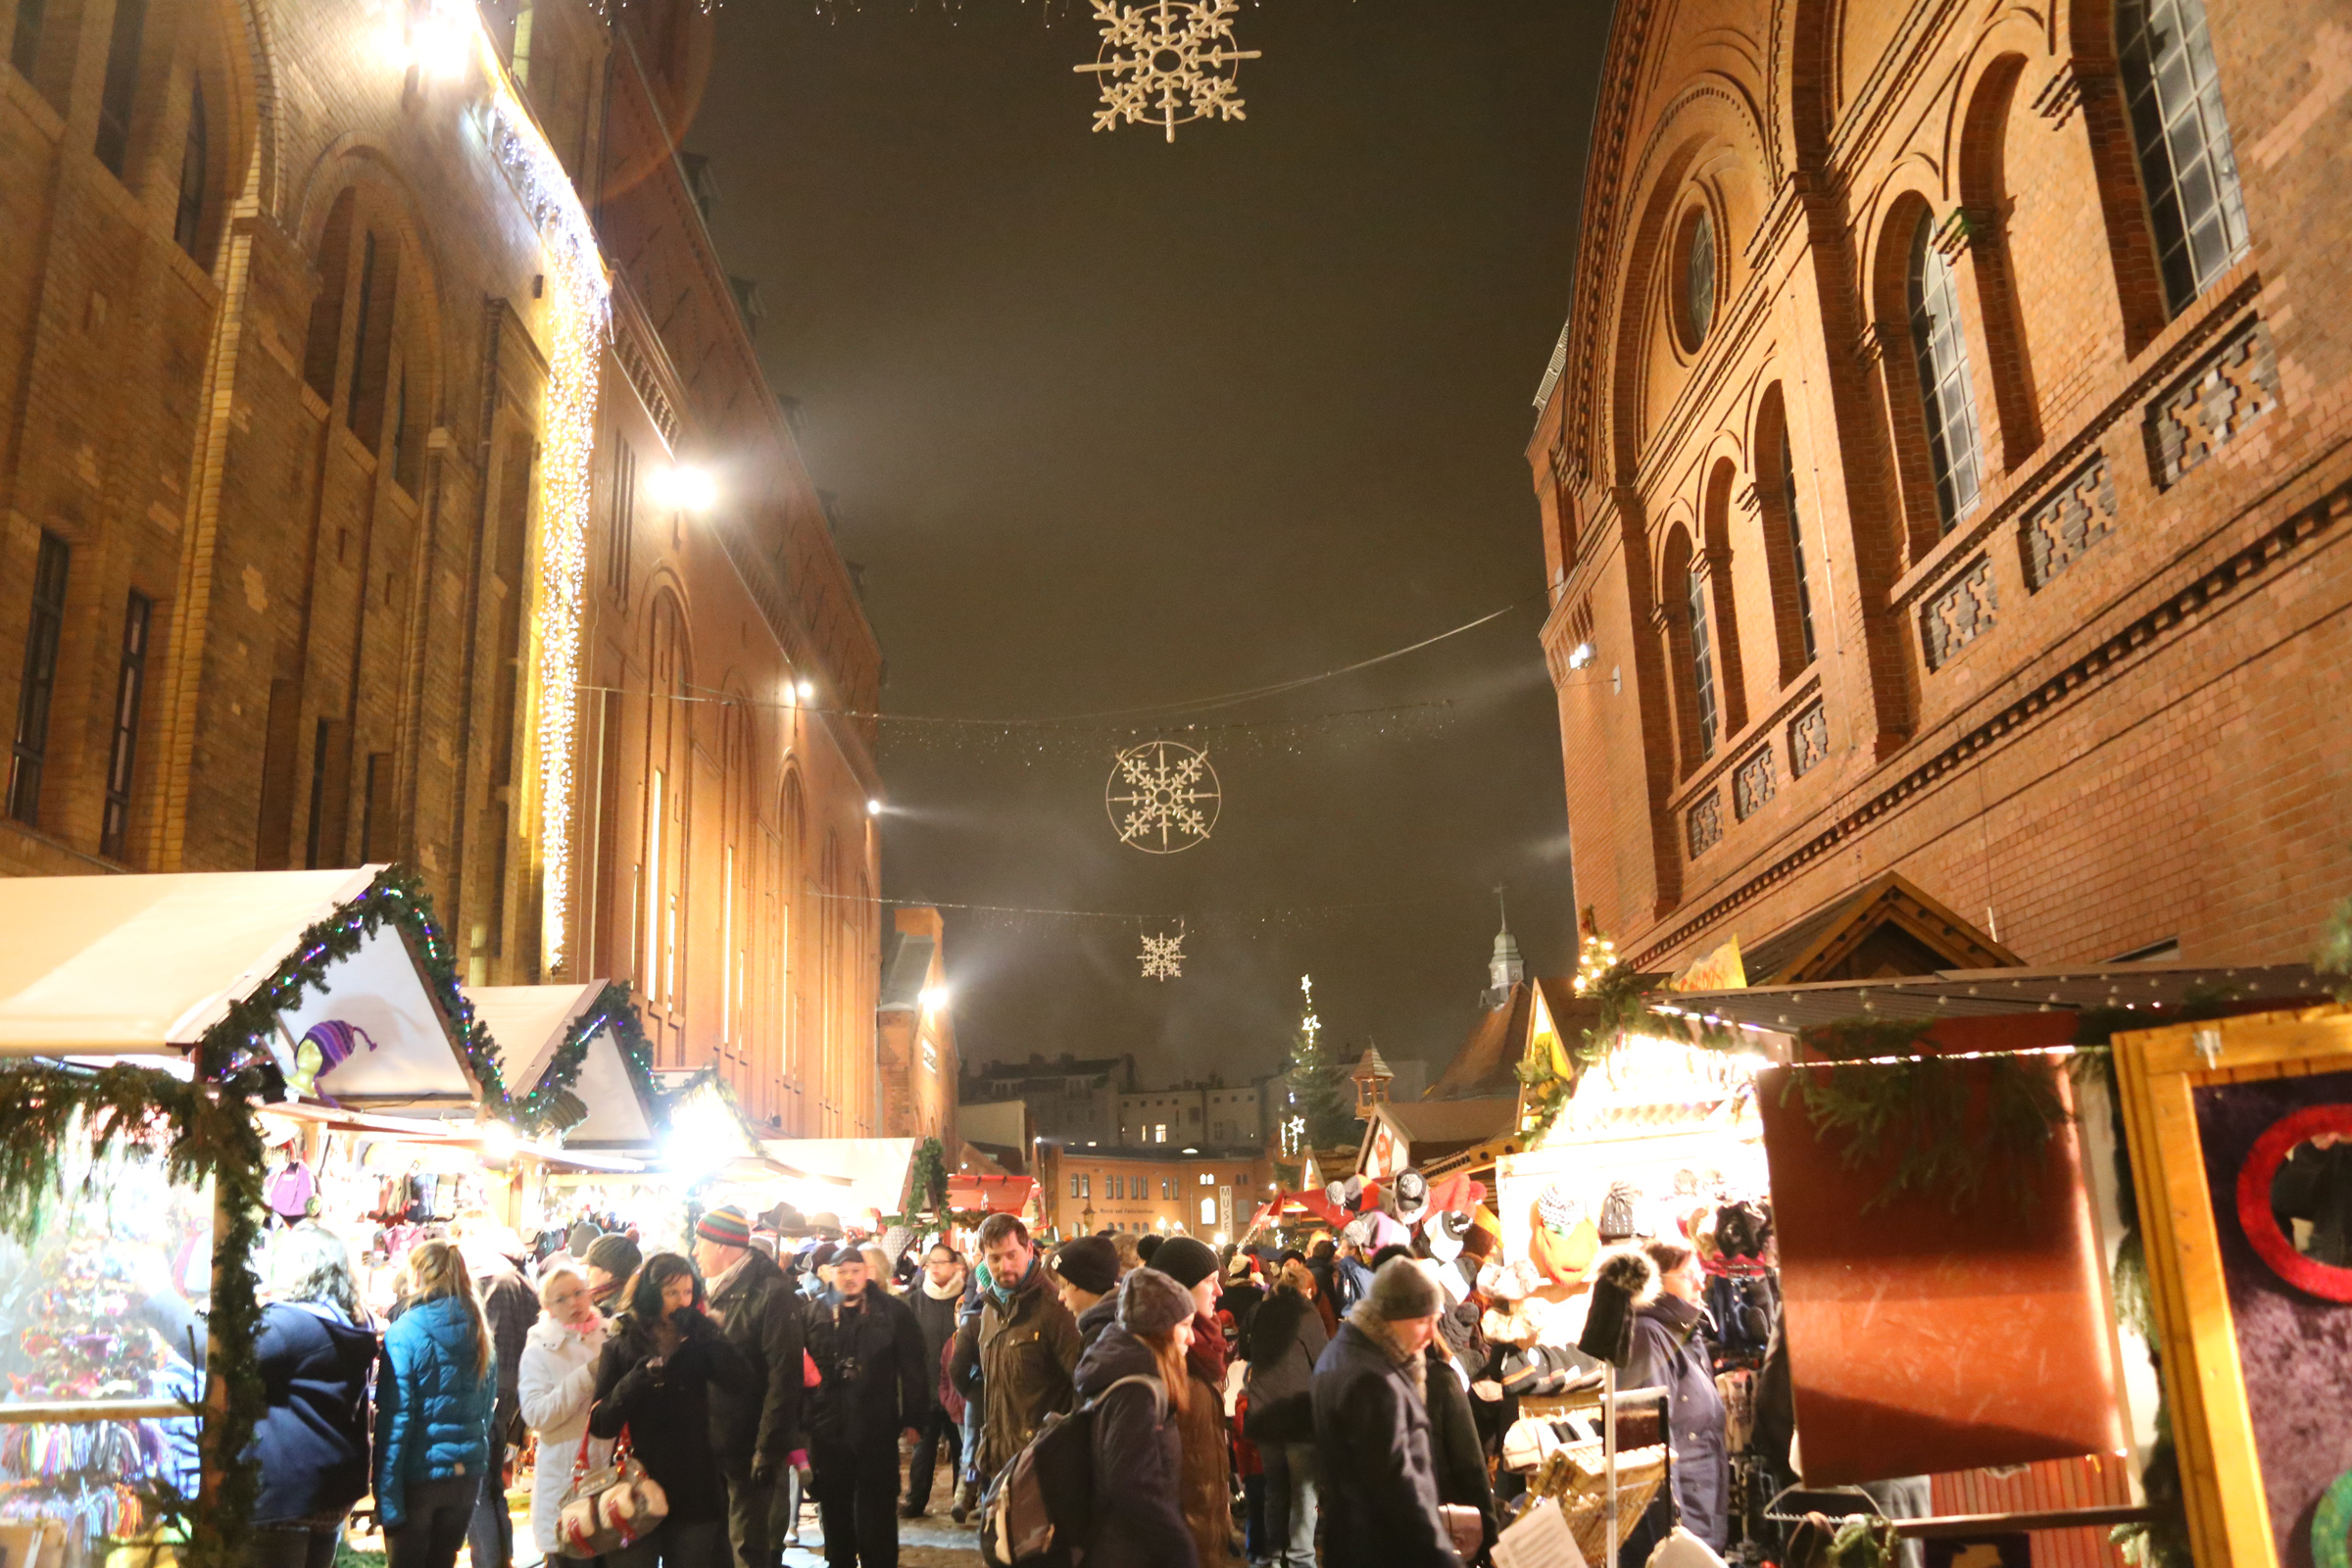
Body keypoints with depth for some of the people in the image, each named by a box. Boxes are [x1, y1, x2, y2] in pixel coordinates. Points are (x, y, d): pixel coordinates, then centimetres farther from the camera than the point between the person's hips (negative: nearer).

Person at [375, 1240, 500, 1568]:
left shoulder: (405, 1332, -13)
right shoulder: (480, 1333, 4)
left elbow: (394, 1417, -15)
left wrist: (386, 1493, -12)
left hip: (417, 1477, -5)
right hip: (467, 1476, 5)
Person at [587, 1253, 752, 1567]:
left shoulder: (698, 1341, 3)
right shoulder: (621, 1344, -2)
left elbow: (740, 1376, -14)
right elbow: (600, 1423, -7)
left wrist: (702, 1328, -19)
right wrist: (635, 1381, -23)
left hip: (695, 1488, 2)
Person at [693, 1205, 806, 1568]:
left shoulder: (771, 1294, -14)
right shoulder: (717, 1293, 10)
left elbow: (784, 1377, -17)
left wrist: (769, 1449, -19)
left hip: (749, 1444, -7)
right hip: (711, 1443, 7)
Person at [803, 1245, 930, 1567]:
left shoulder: (893, 1312, -1)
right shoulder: (815, 1312, 4)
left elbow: (913, 1369, -2)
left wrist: (913, 1418, -5)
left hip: (876, 1429, -2)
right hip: (826, 1430, 2)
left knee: (877, 1513, 5)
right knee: (834, 1508, 13)